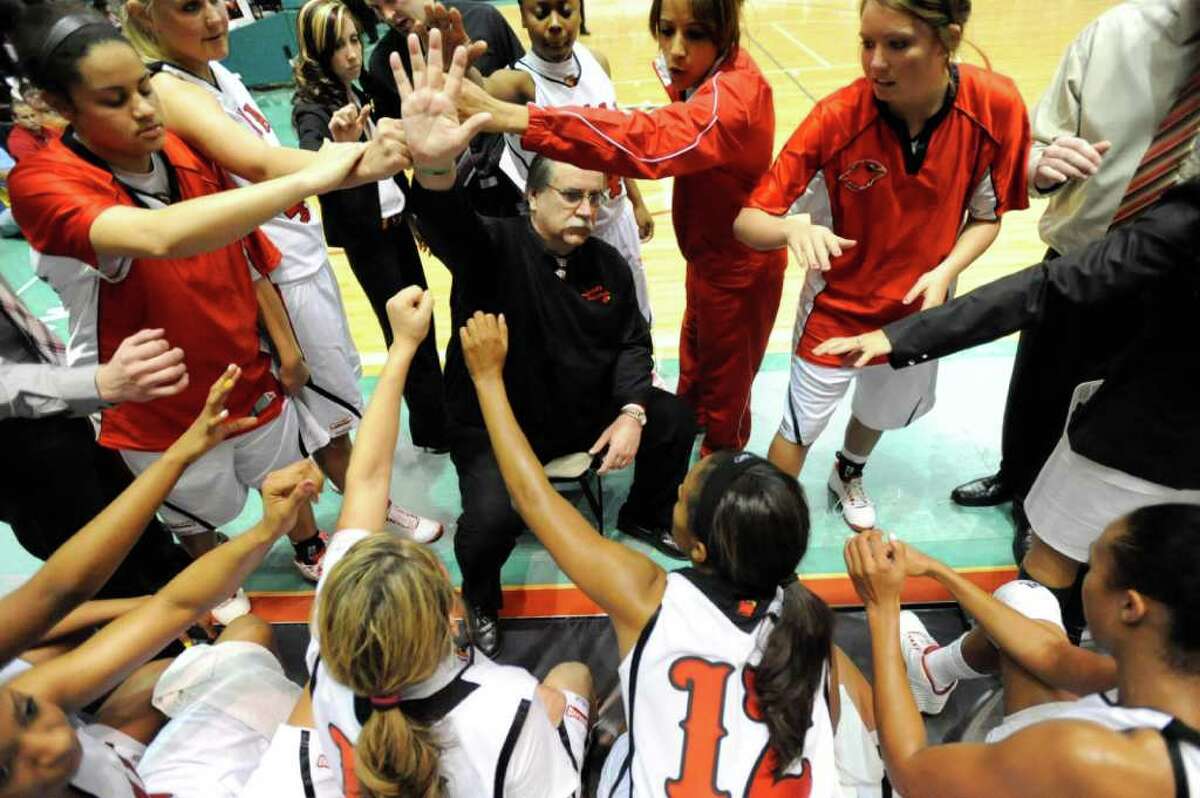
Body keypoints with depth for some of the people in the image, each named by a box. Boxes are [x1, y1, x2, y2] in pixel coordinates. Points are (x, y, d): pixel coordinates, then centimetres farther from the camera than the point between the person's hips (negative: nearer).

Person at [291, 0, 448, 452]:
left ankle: (444, 413, 27)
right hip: (364, 232, -7)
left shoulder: (357, 92, 7)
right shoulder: (312, 105, -16)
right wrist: (338, 146, -56)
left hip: (394, 219, 7)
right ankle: (433, 431, 10)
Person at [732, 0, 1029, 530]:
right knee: (801, 426, 11)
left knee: (882, 412, 27)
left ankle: (848, 477, 60)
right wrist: (794, 228, -48)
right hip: (837, 306, -3)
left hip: (918, 308, 4)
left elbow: (987, 216, -6)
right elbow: (749, 221, -26)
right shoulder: (837, 117, -28)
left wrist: (946, 272, -24)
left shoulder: (997, 107, -21)